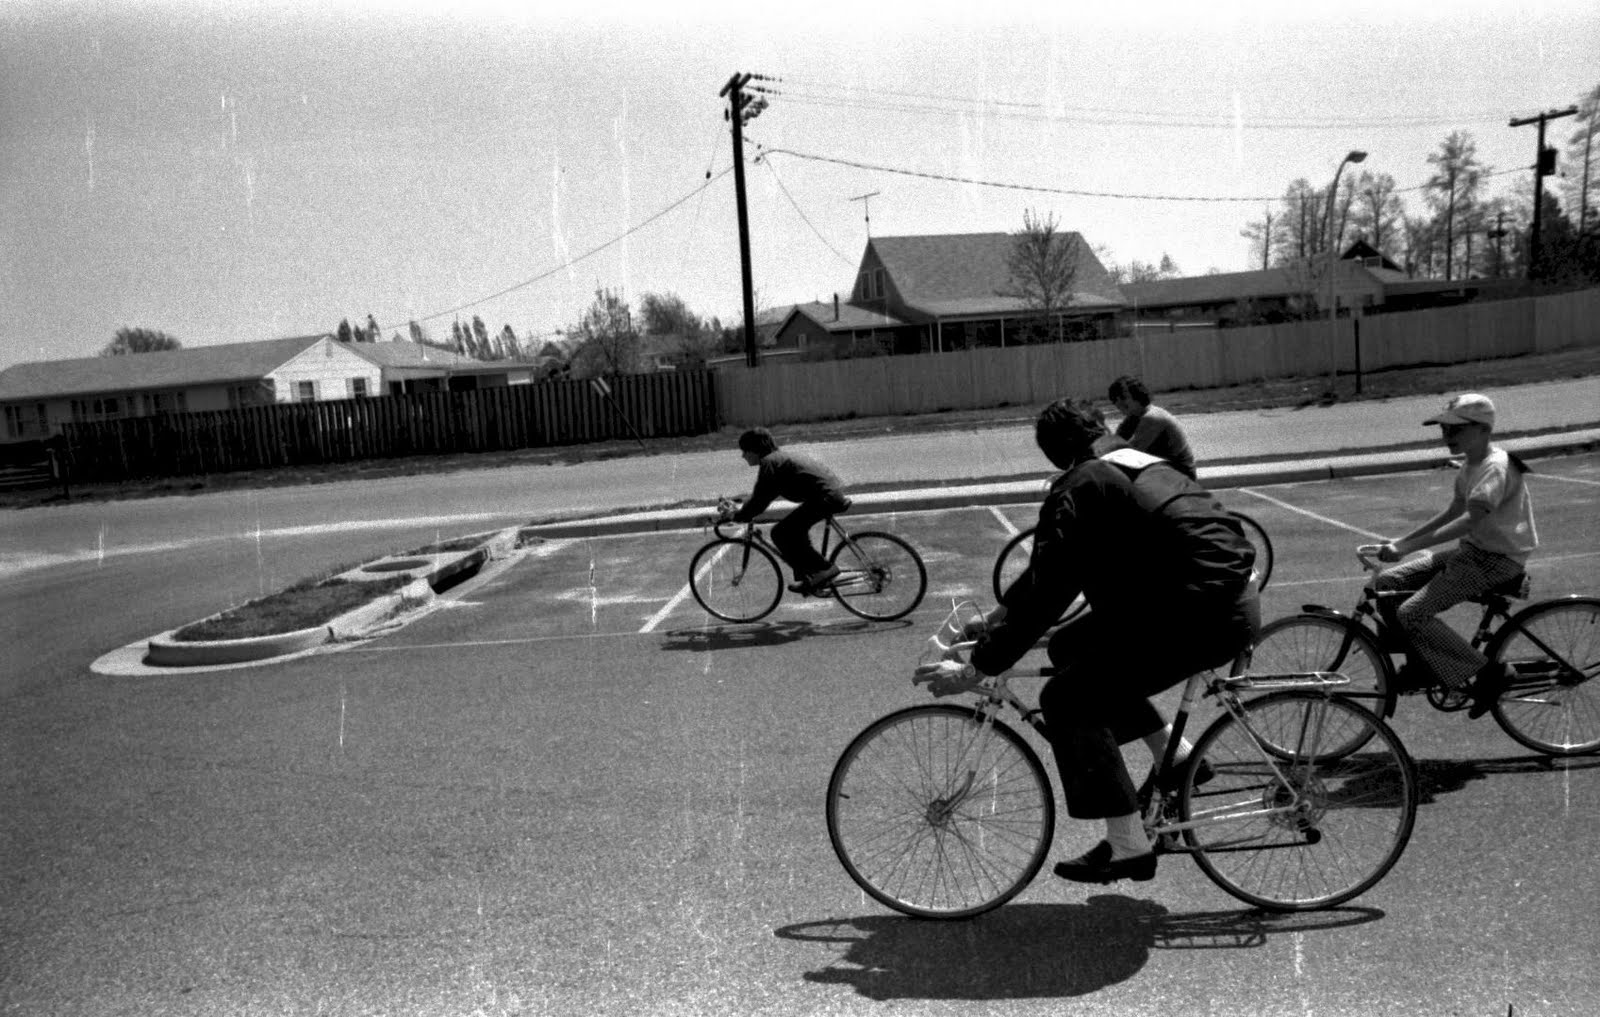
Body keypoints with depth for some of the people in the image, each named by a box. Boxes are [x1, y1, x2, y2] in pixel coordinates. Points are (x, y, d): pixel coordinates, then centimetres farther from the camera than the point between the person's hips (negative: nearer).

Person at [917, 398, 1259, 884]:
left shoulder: (1078, 490, -9)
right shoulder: (1136, 463, 19)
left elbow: (1045, 593, -14)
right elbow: (1048, 573, 23)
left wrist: (978, 666, -8)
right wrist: (994, 621, 25)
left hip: (1205, 615, -9)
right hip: (1231, 598, 9)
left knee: (1067, 699, -5)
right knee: (1070, 647, 17)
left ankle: (1127, 847, 0)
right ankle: (1175, 754, 21)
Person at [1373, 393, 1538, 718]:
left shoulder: (1495, 466, -20)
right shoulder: (1470, 466, 10)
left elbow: (1470, 520, -32)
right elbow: (1452, 512, 17)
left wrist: (1408, 546, -36)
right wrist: (1402, 540, 7)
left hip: (1498, 560, -9)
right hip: (1470, 551, 9)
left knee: (1412, 613, -20)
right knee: (1386, 582, 2)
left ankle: (1483, 673, -8)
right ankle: (1422, 663, 12)